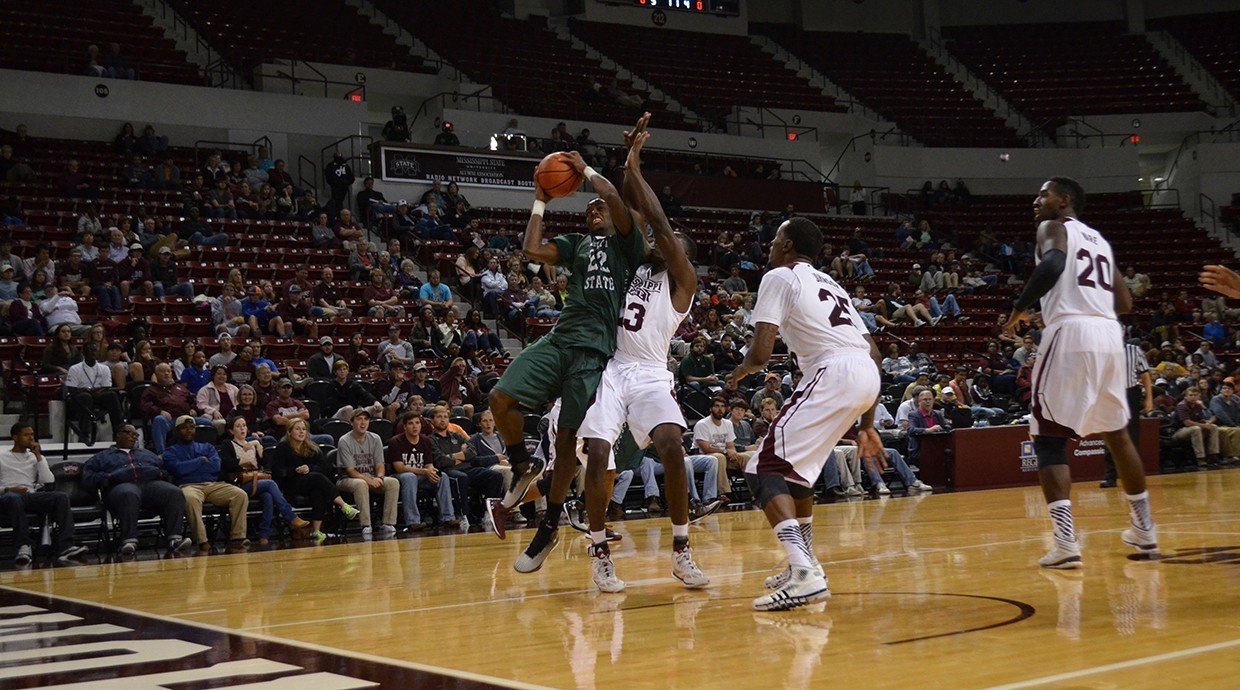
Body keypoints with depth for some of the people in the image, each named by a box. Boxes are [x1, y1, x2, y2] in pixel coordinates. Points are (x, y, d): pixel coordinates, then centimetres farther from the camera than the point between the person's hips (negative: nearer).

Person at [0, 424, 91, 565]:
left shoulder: (35, 457, 23)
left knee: (61, 496, -26)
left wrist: (38, 456, 5)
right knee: (14, 498, -42)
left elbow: (48, 481, 6)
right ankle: (24, 546, -46)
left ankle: (64, 547, -39)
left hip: (32, 497, 4)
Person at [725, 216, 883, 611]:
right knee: (794, 466, 27)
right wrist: (866, 426, 28)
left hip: (834, 373, -9)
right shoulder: (829, 284, 30)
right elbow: (872, 352, 26)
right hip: (867, 374, 9)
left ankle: (805, 573, -22)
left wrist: (741, 372, 18)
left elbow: (761, 352, -6)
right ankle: (803, 566, 32)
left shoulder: (780, 276, 6)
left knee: (765, 471, -6)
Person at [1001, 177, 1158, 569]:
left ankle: (1066, 542, -17)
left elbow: (1053, 264, -17)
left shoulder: (1054, 228, 6)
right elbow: (1125, 304, 27)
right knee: (1117, 434, 24)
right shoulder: (1100, 240, 27)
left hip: (1071, 334, -7)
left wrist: (1020, 307, -7)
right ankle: (1144, 530, 32)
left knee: (1048, 440, -2)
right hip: (1109, 335, 7)